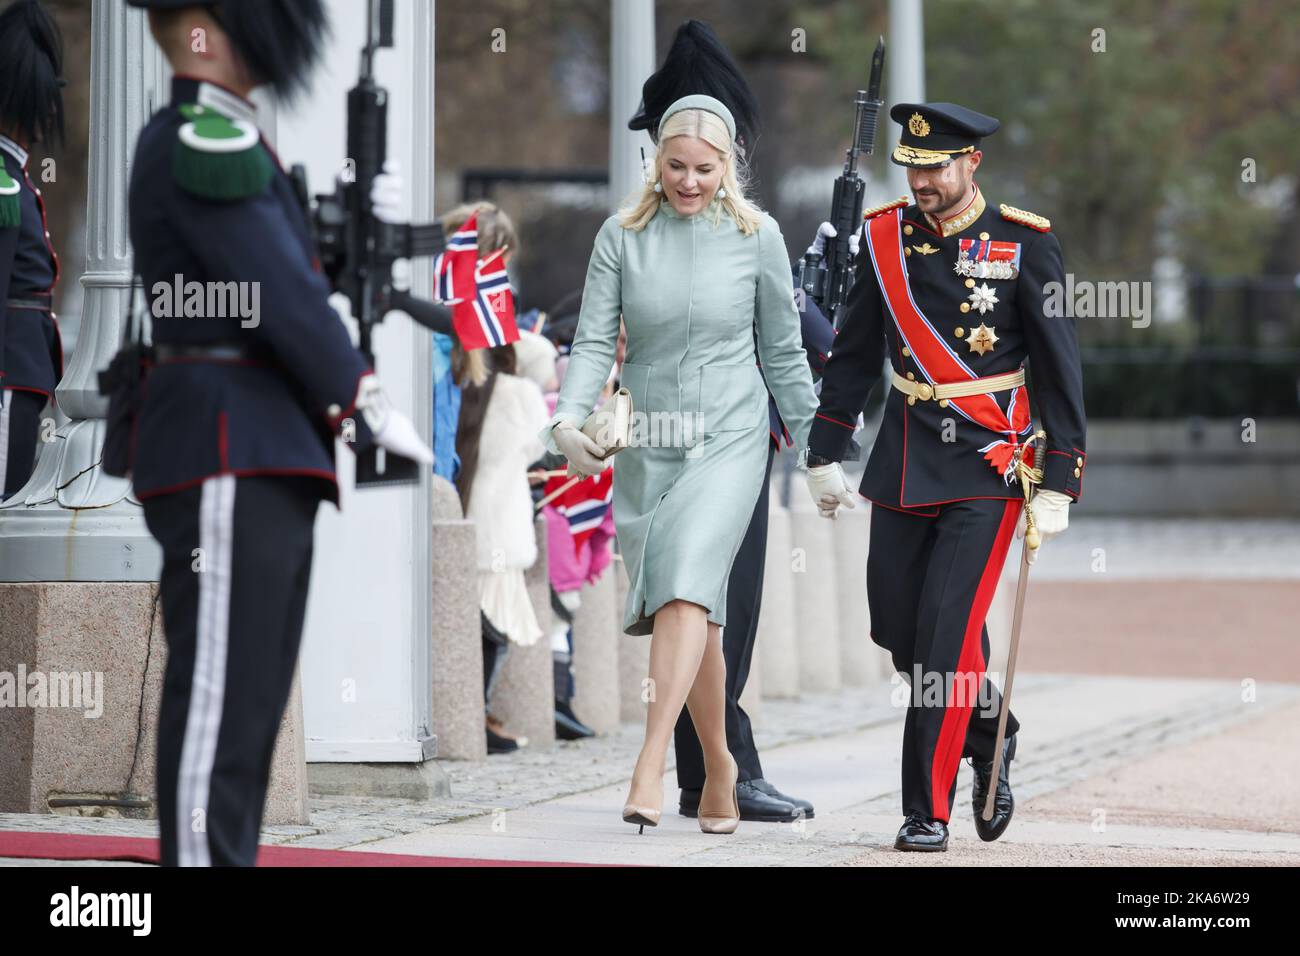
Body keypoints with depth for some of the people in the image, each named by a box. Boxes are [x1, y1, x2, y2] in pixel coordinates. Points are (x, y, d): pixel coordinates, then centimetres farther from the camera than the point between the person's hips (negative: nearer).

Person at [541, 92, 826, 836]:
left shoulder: (756, 235, 0)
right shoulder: (623, 236, 2)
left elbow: (783, 350, 8)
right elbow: (595, 341, -1)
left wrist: (816, 447, 11)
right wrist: (569, 419, -18)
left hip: (730, 439, -2)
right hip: (646, 445, 2)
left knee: (687, 582, -23)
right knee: (697, 618, 7)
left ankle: (650, 767, -31)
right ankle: (720, 763, 24)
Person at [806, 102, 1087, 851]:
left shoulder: (1025, 244, -6)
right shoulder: (885, 237, 4)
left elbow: (1060, 369, -4)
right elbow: (854, 354, 13)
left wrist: (1059, 485, -8)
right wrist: (825, 456, 12)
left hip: (988, 463, -5)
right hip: (903, 464, 5)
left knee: (948, 630, -11)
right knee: (896, 628, 6)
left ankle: (929, 811, -4)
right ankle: (991, 739, 31)